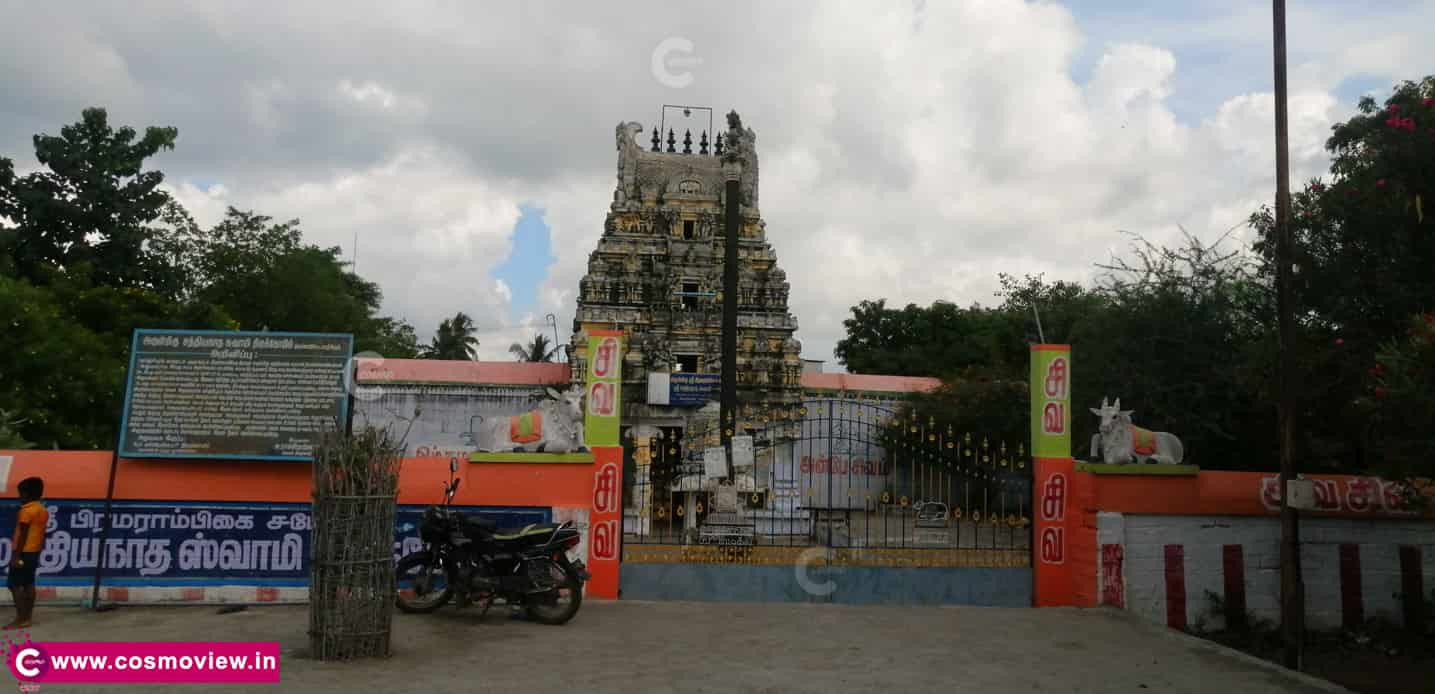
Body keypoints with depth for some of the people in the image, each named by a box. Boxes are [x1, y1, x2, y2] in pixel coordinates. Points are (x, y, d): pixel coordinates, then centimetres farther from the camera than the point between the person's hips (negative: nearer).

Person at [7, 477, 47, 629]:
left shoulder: (27, 510, -15)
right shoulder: (43, 510, 12)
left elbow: (23, 534, -18)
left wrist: (16, 555, -17)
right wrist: (38, 552, 18)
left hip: (24, 552, -9)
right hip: (34, 552, 9)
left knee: (14, 585, -6)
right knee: (28, 584, 10)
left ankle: (21, 619, -9)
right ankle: (27, 616, 12)